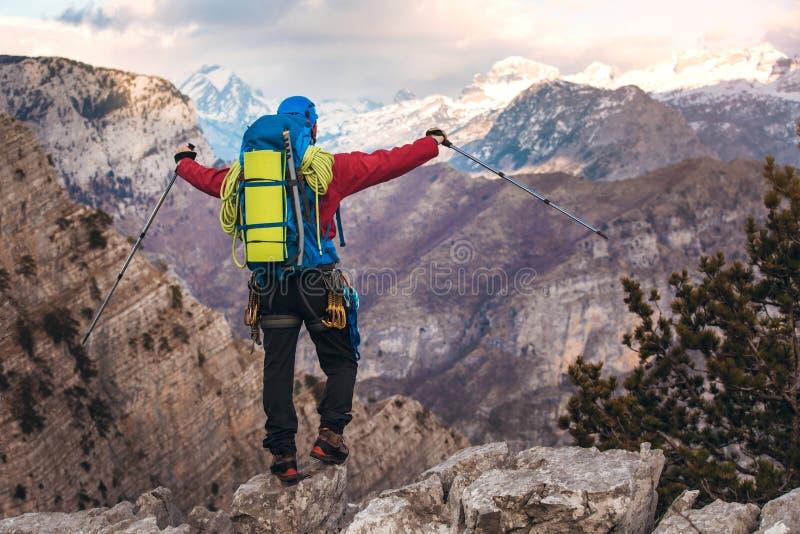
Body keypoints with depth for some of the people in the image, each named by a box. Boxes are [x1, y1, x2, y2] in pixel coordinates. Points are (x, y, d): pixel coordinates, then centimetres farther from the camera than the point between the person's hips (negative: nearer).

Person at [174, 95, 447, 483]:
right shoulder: (331, 168, -3)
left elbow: (211, 179, 24)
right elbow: (389, 163, 3)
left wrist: (185, 163, 46)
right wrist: (432, 143, 18)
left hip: (270, 280, 3)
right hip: (317, 277, -3)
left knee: (277, 367, 8)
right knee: (341, 362, 11)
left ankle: (282, 453, 6)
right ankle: (330, 432, -6)